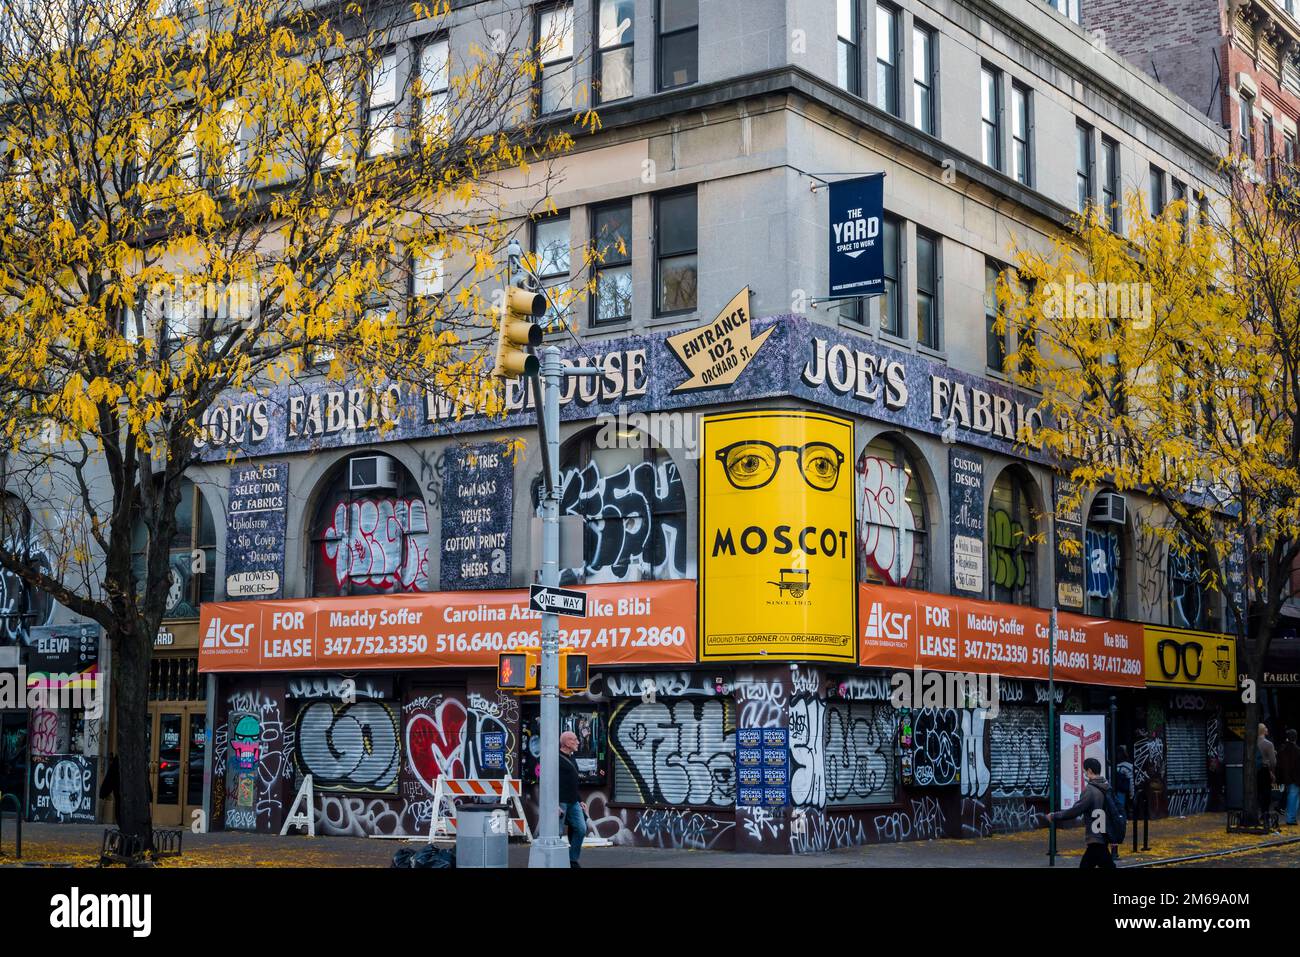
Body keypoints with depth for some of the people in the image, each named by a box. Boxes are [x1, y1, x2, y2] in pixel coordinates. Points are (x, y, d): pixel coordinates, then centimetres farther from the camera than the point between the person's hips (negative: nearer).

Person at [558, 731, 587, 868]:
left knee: (581, 829, 2)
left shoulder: (571, 759, 18)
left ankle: (573, 860, 12)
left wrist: (579, 801, 23)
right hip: (560, 802, -8)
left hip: (573, 802, 8)